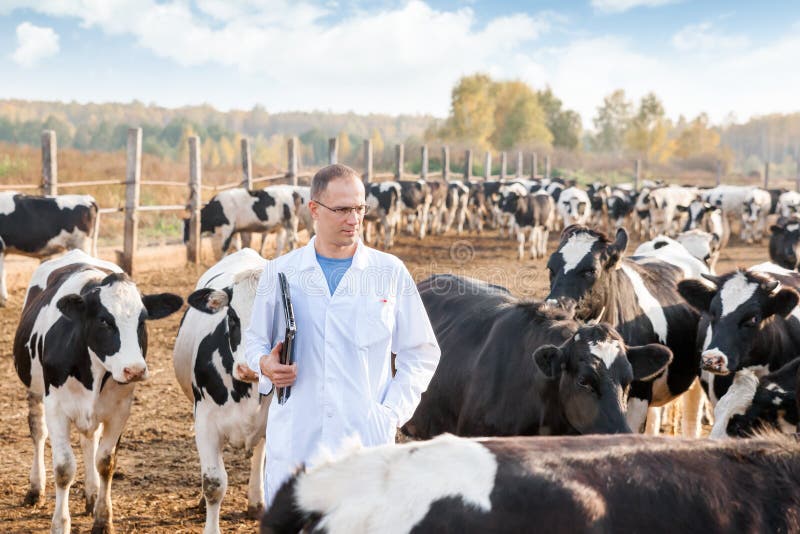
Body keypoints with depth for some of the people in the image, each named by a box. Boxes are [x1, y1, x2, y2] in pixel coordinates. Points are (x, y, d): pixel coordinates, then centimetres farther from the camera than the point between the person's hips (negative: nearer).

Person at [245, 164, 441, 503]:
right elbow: (255, 338, 20)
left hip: (367, 438, -1)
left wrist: (393, 412, -2)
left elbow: (421, 352, 10)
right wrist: (265, 365, -3)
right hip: (293, 442, 1)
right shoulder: (279, 273, 8)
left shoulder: (391, 273, 5)